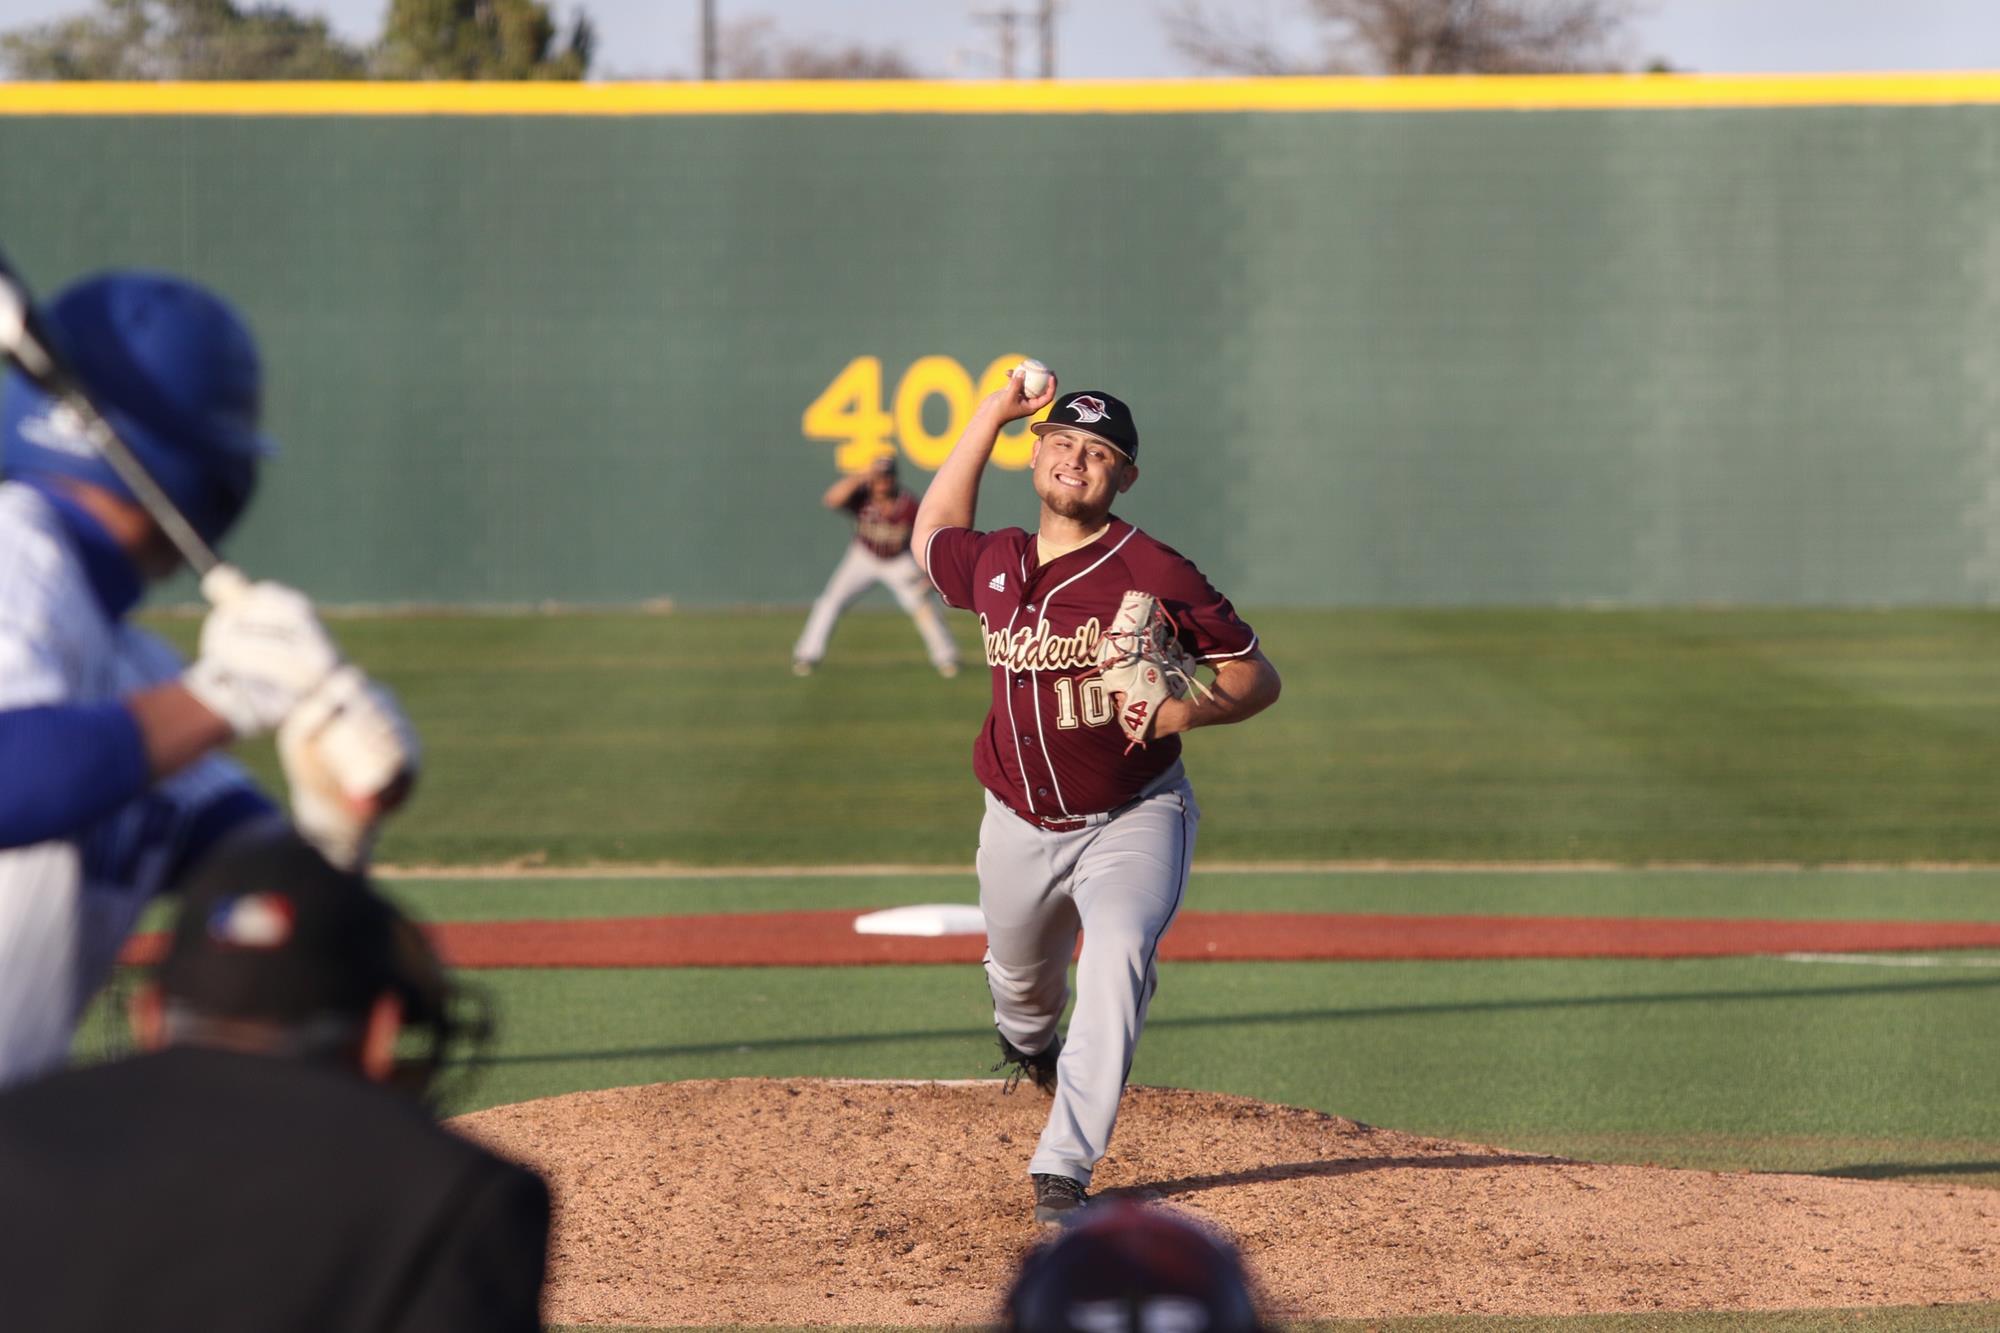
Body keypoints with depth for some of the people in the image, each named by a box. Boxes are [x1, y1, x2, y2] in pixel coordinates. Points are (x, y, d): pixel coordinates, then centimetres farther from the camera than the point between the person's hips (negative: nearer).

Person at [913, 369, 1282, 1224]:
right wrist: (991, 413, 19)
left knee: (1118, 961, -28)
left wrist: (1191, 710, -28)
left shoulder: (1155, 574, -14)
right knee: (1019, 981, 21)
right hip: (1021, 826, 5)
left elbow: (1257, 676, -7)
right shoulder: (994, 567, 1)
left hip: (1133, 820, -5)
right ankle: (1029, 1046, 61)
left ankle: (1062, 1173, -30)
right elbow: (933, 534, 25)